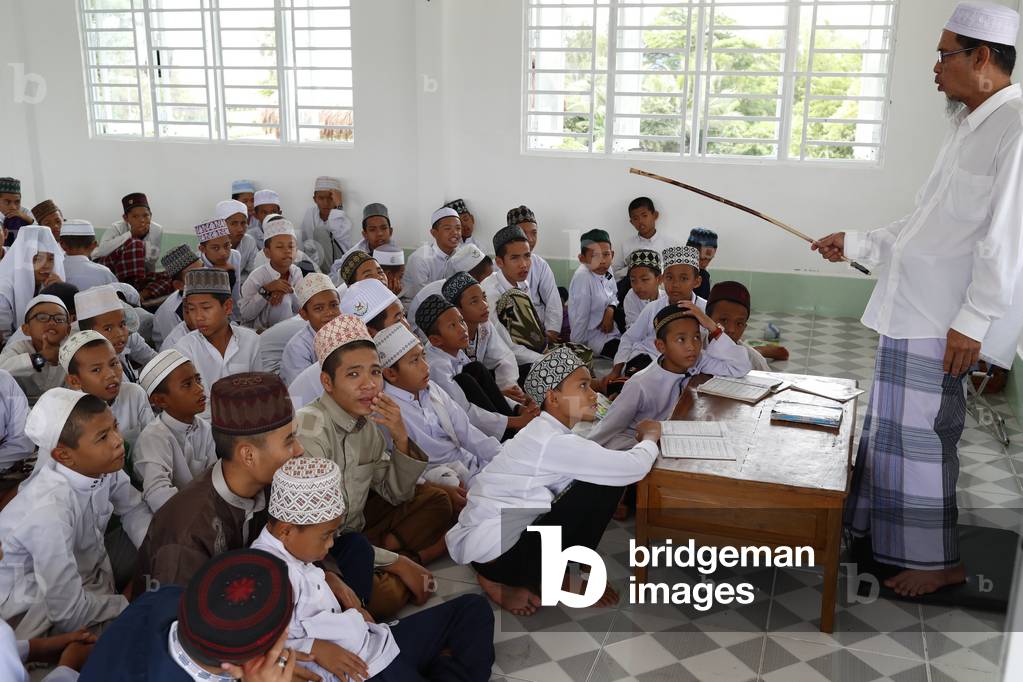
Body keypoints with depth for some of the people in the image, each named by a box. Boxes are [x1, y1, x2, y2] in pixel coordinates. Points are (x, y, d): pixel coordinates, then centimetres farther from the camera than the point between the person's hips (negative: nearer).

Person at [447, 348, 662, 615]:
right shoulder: (554, 443, -21)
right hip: (491, 553, -9)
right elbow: (633, 467, -21)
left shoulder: (544, 433, 9)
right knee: (601, 487, -15)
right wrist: (649, 437, -2)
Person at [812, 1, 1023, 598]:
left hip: (948, 321, -9)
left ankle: (943, 559, 15)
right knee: (898, 429, 16)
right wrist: (856, 245, 23)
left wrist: (974, 320, -21)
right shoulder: (970, 126, 16)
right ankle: (890, 532, 31)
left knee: (925, 435, 0)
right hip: (913, 312, 9)